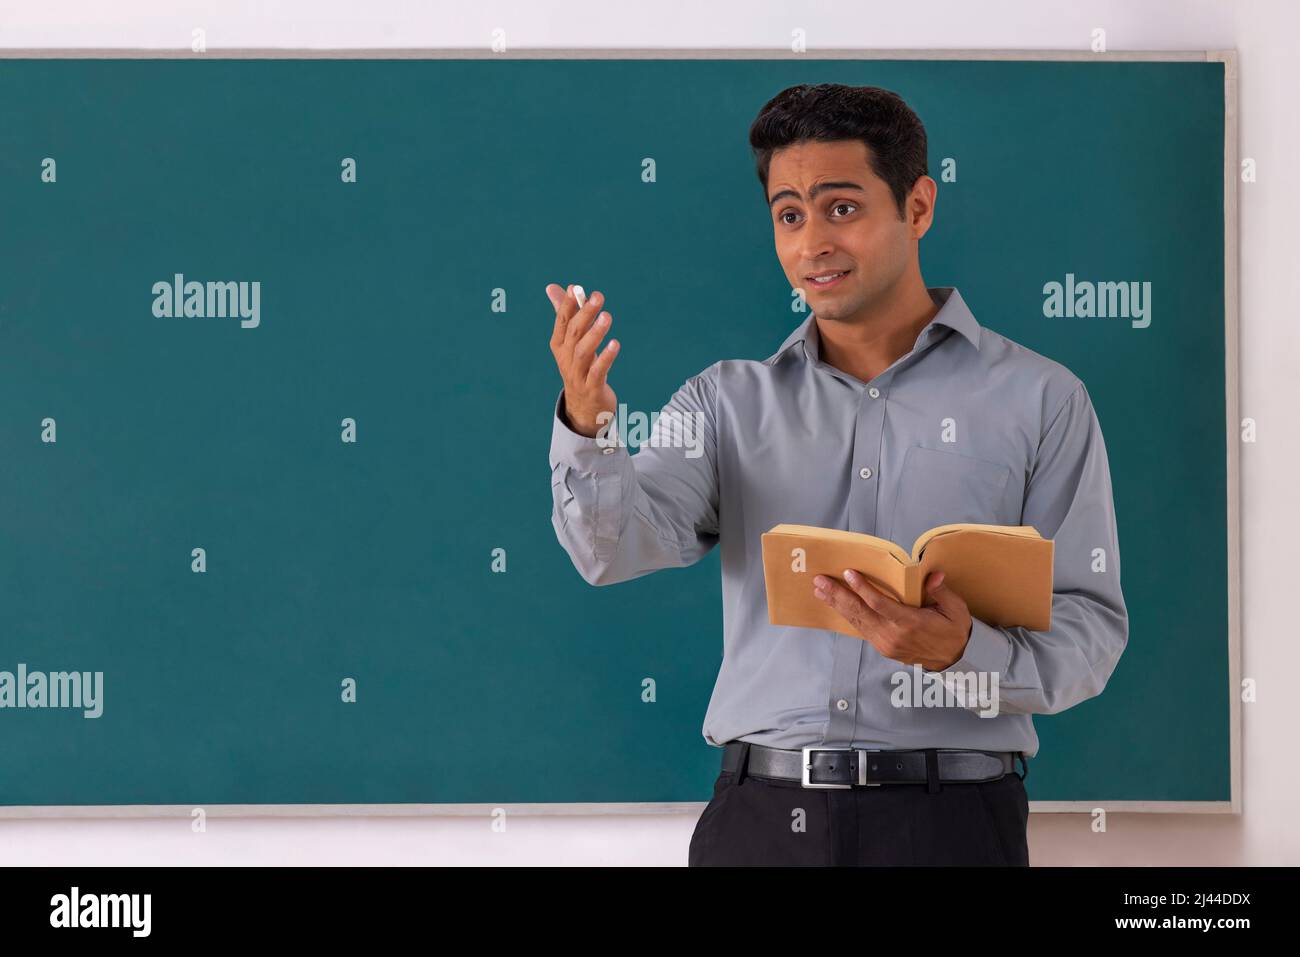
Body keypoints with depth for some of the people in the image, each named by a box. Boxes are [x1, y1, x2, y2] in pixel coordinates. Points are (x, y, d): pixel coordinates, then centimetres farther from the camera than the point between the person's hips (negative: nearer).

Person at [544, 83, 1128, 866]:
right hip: (760, 814, 2)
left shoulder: (1037, 398, 4)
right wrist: (588, 428, -23)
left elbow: (1091, 627, -1)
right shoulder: (730, 400, 11)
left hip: (948, 816, -2)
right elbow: (620, 546, -4)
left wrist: (965, 652, -20)